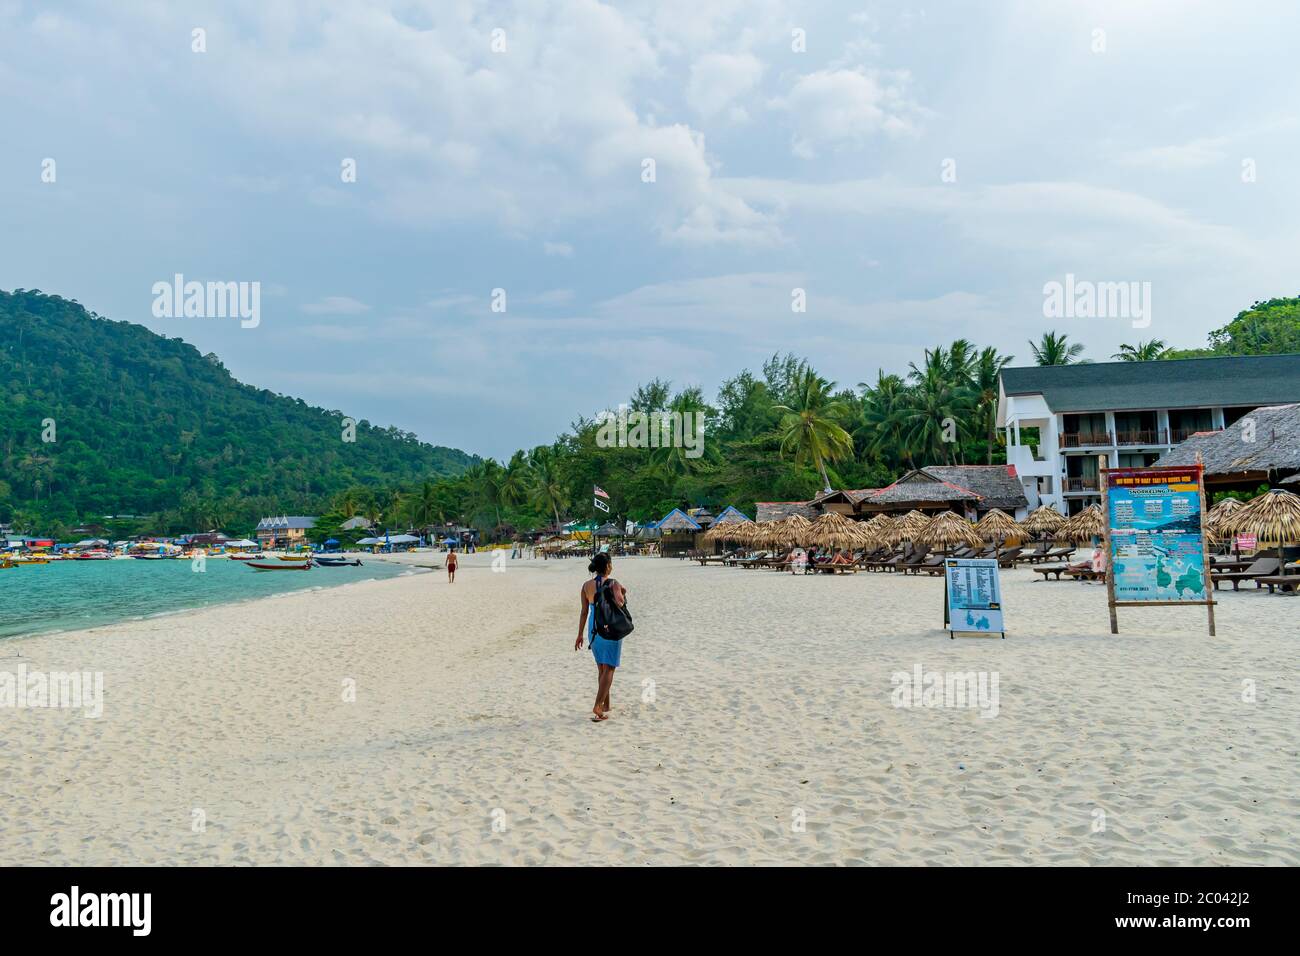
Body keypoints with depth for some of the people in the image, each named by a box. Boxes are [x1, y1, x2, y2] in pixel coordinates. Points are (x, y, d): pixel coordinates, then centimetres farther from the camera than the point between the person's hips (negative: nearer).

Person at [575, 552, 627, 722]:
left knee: (601, 668, 18)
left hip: (593, 629, 5)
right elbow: (619, 603, -27)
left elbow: (584, 612, 3)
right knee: (609, 669, 1)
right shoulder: (613, 584, -12)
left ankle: (606, 704, 27)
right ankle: (597, 706, -10)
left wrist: (580, 634, 10)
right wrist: (624, 593, -5)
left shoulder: (586, 586, 1)